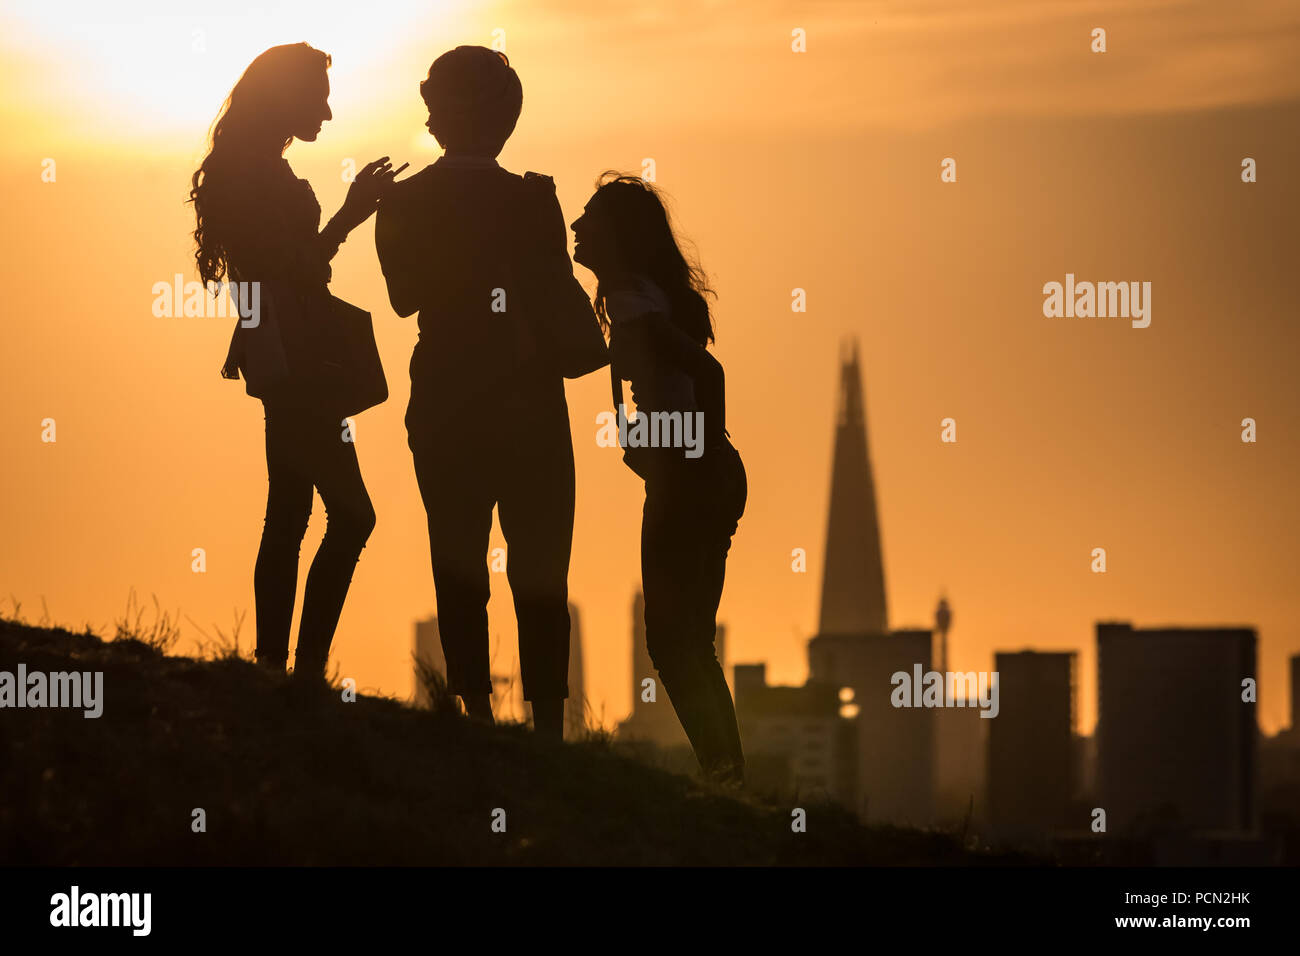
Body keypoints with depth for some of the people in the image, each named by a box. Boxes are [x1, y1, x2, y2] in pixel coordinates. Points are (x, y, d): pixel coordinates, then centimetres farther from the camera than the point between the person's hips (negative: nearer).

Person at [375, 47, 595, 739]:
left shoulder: (402, 205, -1)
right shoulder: (532, 201, -12)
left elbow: (404, 297, 8)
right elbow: (561, 299, -11)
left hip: (442, 410, 3)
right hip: (527, 407, -3)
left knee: (458, 566, 10)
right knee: (539, 573, 4)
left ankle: (476, 708, 7)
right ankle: (547, 723, 0)